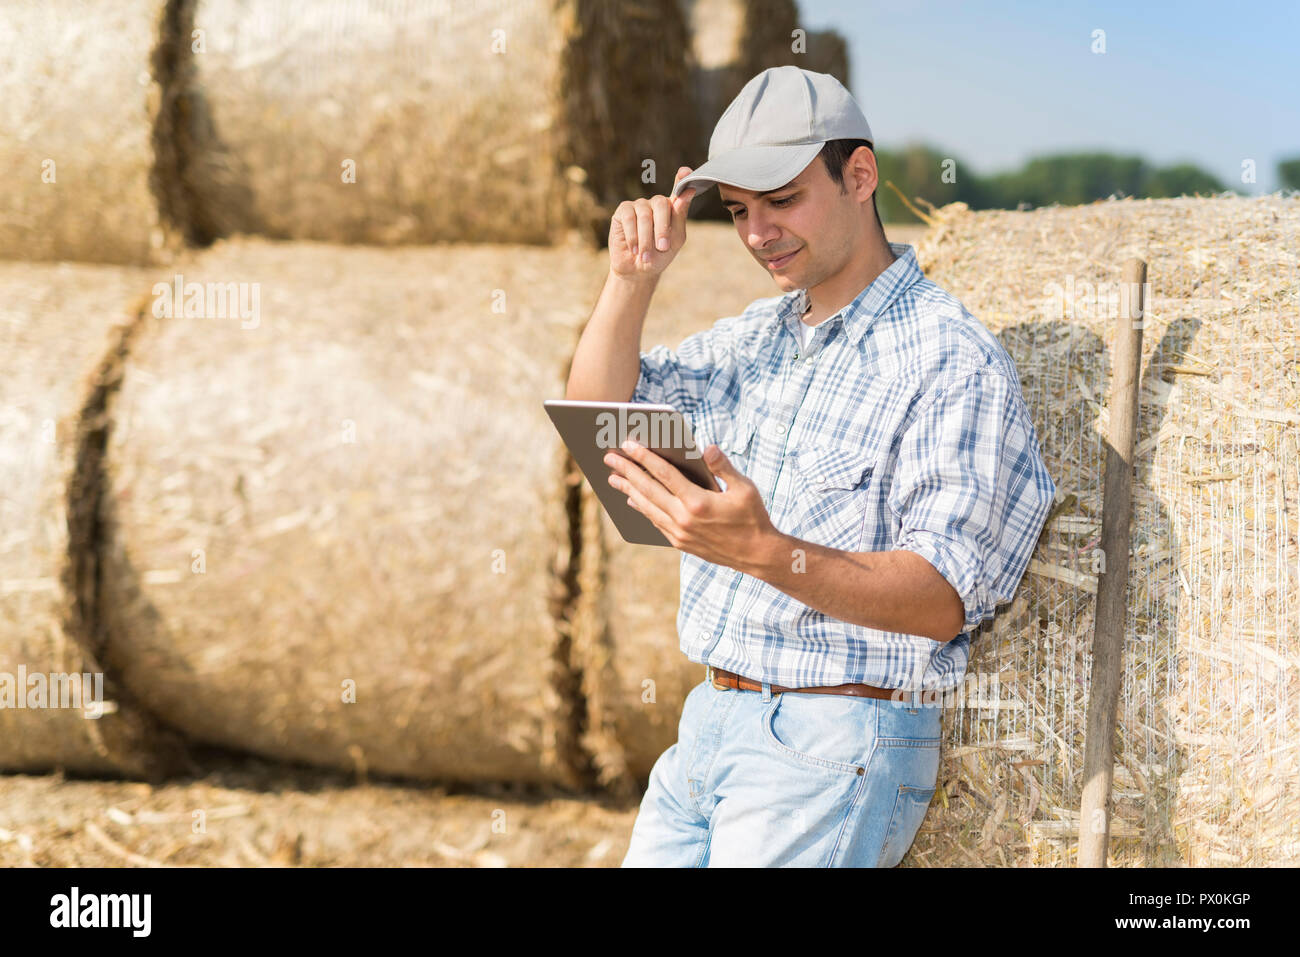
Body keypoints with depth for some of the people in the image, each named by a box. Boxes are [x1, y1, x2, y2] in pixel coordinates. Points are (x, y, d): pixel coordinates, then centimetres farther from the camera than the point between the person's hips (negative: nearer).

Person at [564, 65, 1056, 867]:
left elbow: (943, 599, -19)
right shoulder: (755, 339, 14)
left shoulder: (954, 362, -12)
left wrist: (764, 553, -33)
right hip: (708, 723, 8)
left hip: (836, 746, -7)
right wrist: (632, 280, 0)